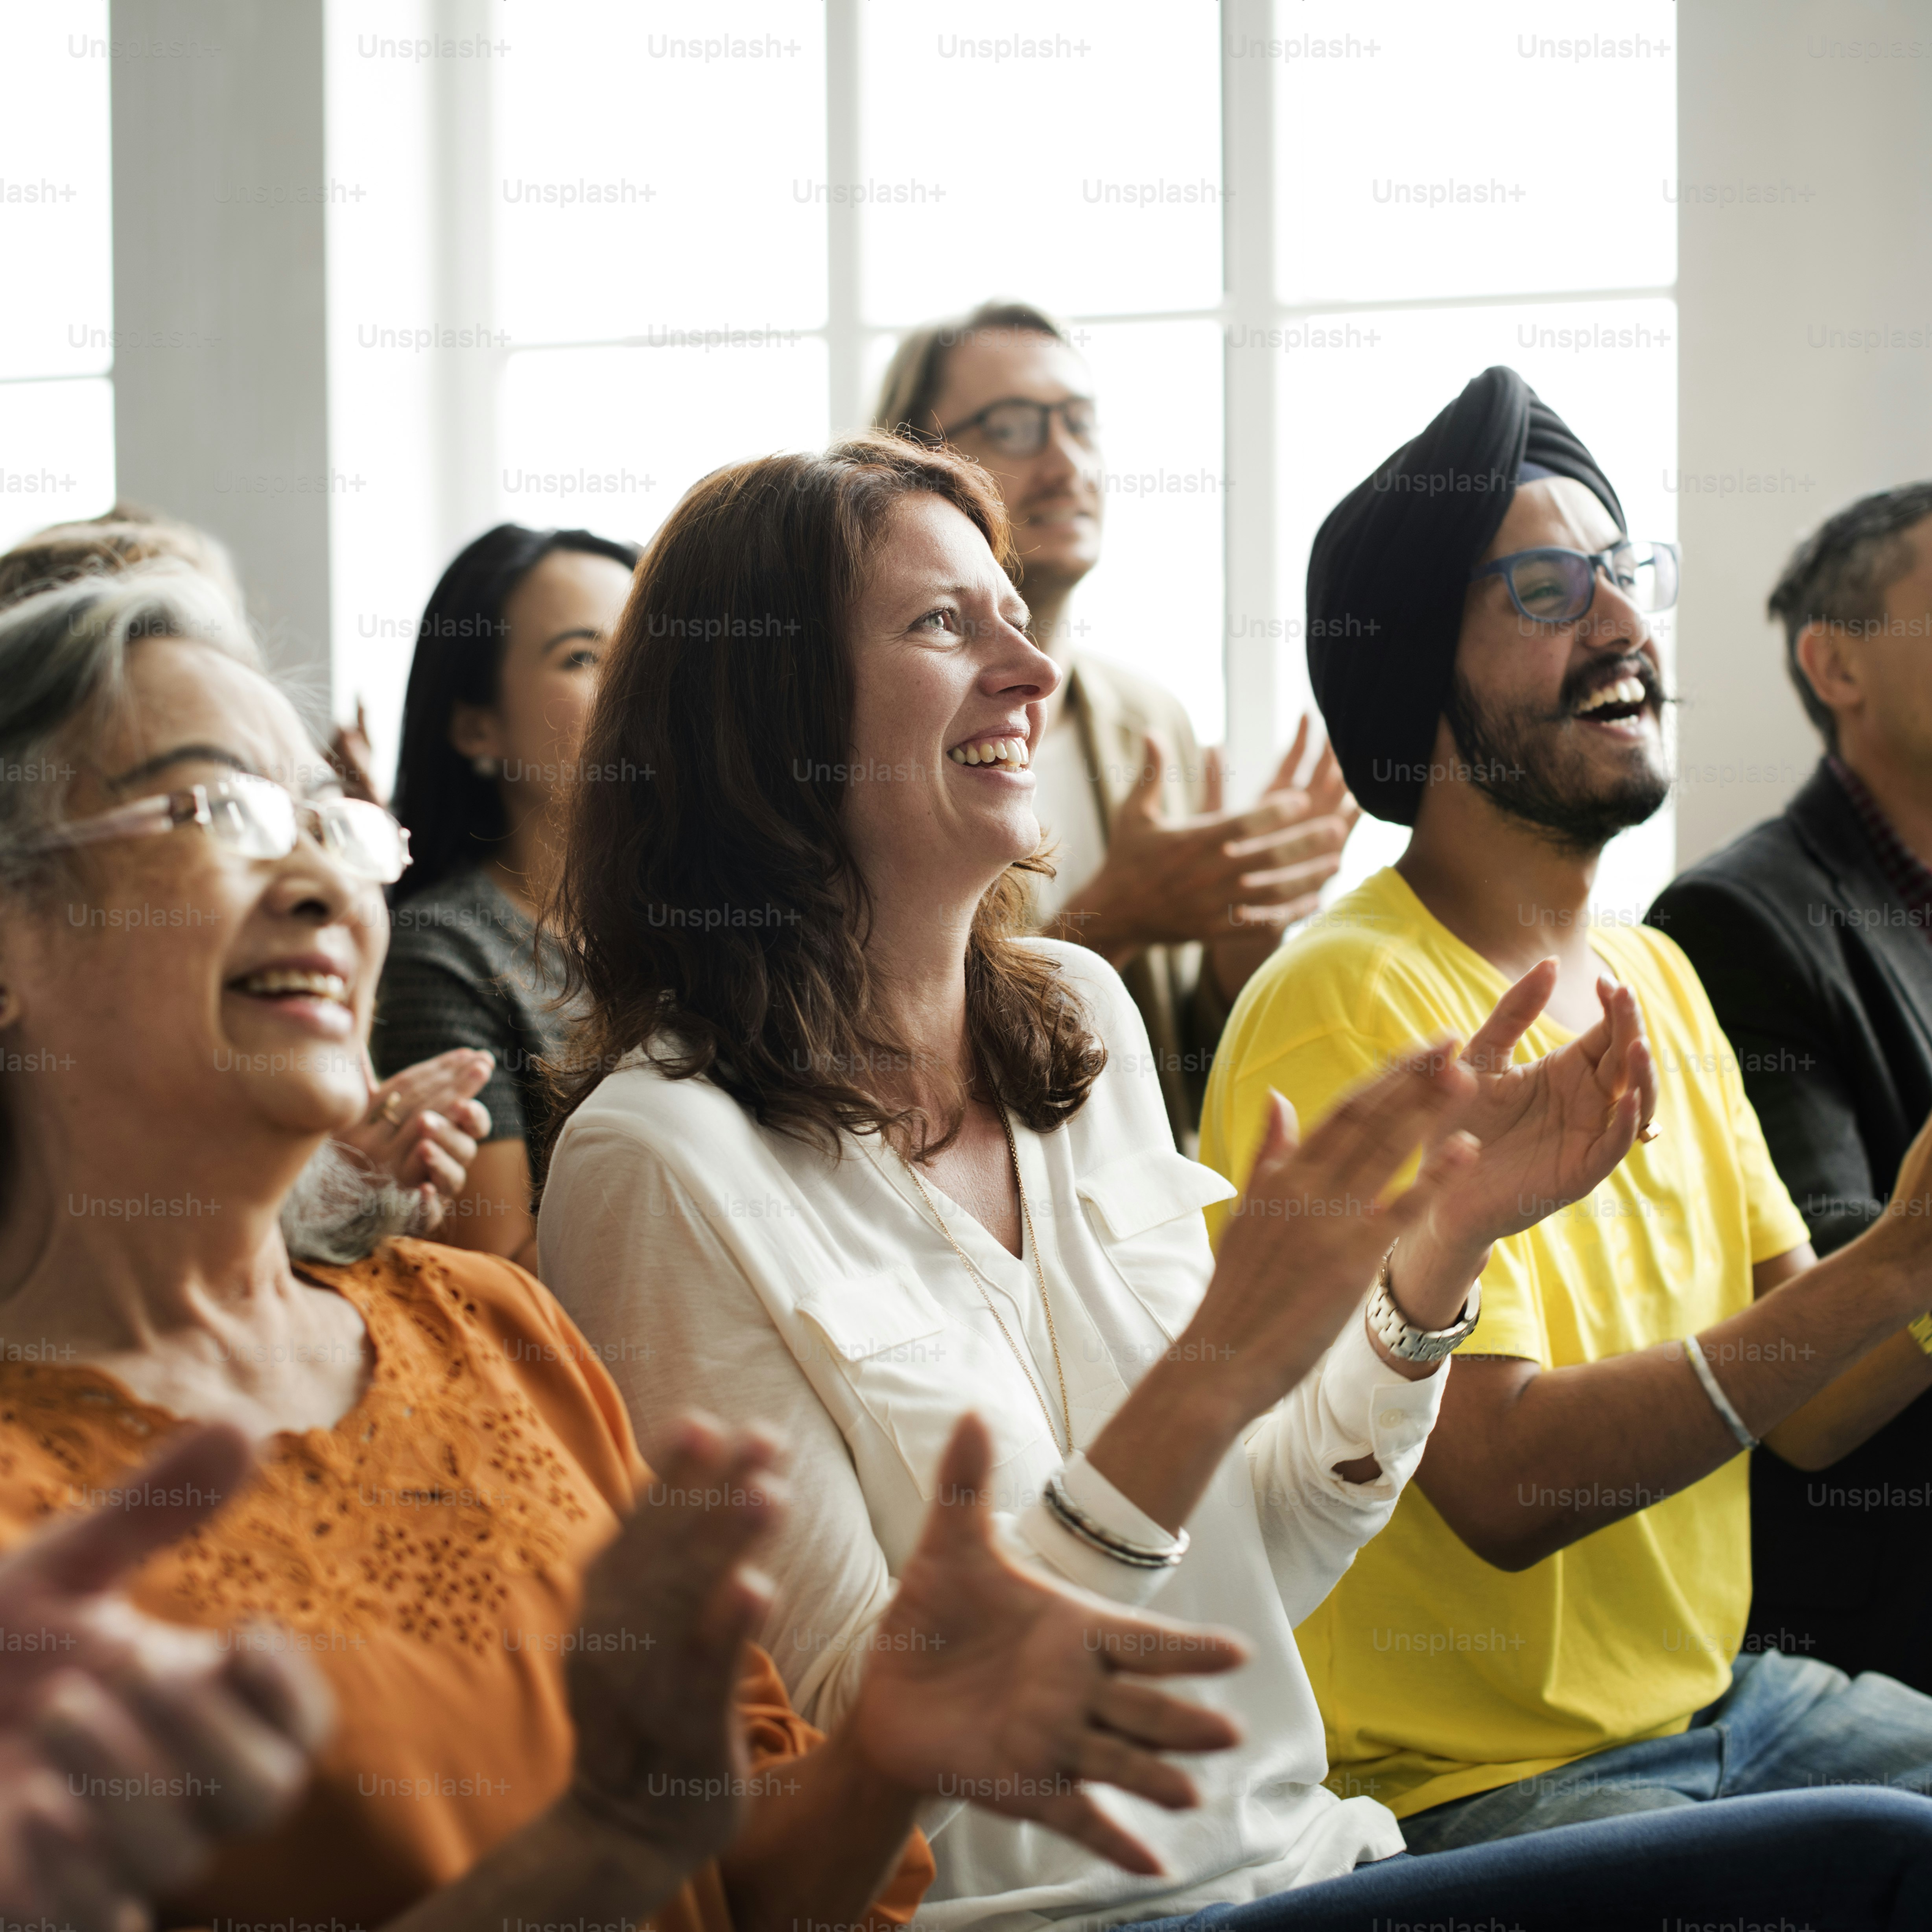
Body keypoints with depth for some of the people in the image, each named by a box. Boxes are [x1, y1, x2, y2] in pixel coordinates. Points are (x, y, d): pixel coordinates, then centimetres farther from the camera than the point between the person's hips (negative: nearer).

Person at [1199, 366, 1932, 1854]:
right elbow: (1504, 1479, -23)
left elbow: (1806, 1413, 7)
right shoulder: (1351, 1007, -15)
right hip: (1467, 1779, -8)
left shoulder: (1654, 977, 12)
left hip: (1723, 1702, 8)